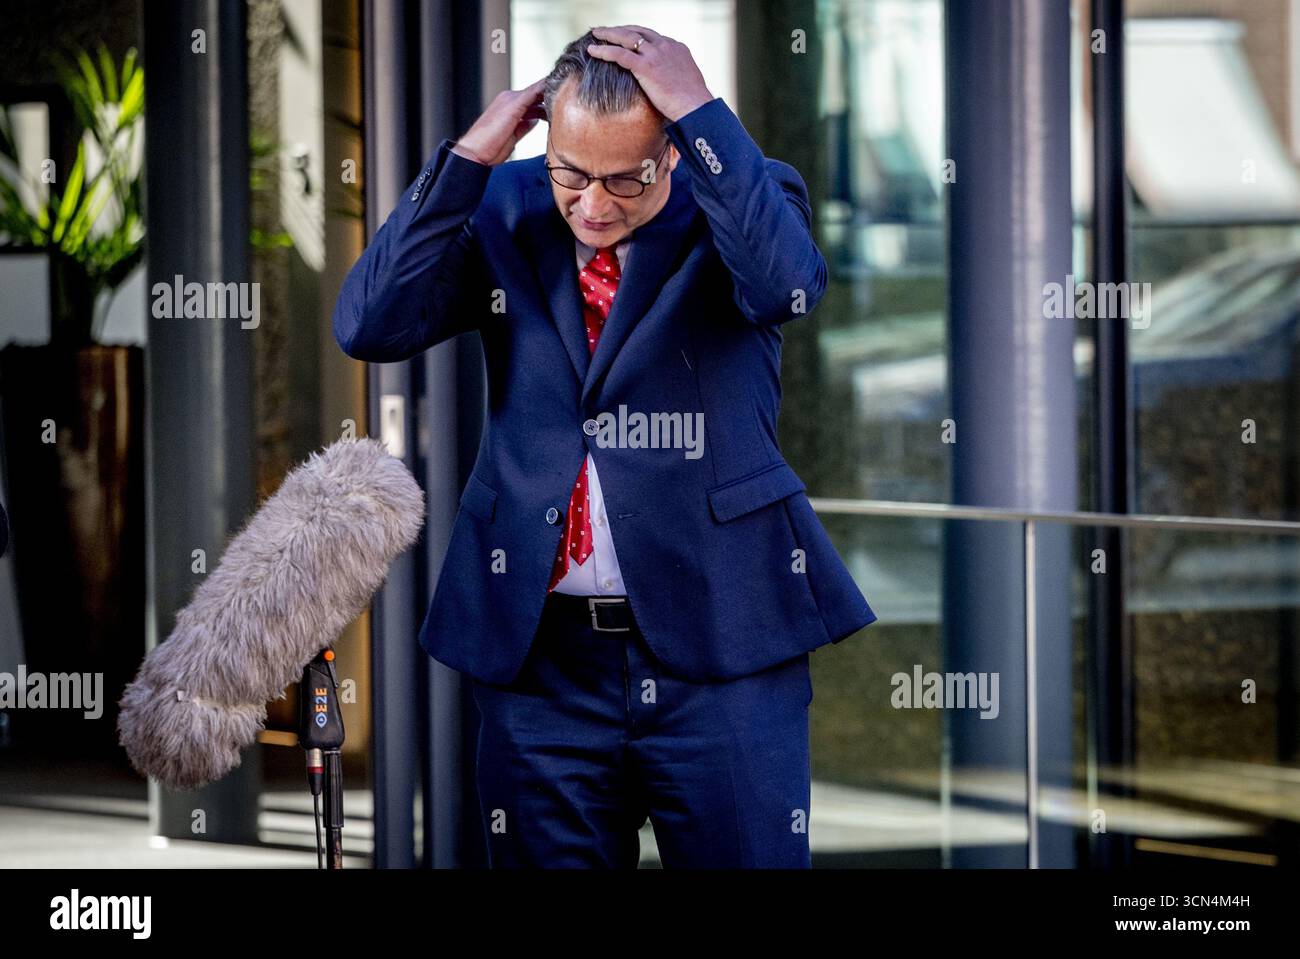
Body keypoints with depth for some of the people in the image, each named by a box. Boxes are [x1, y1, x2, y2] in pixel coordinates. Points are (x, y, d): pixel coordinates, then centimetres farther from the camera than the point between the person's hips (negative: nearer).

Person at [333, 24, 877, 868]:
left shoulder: (740, 199, -1)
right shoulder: (507, 209, 5)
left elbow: (788, 285, -24)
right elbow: (370, 326, -6)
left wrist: (701, 110, -22)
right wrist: (472, 155, -11)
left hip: (719, 647, -2)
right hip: (540, 652, 2)